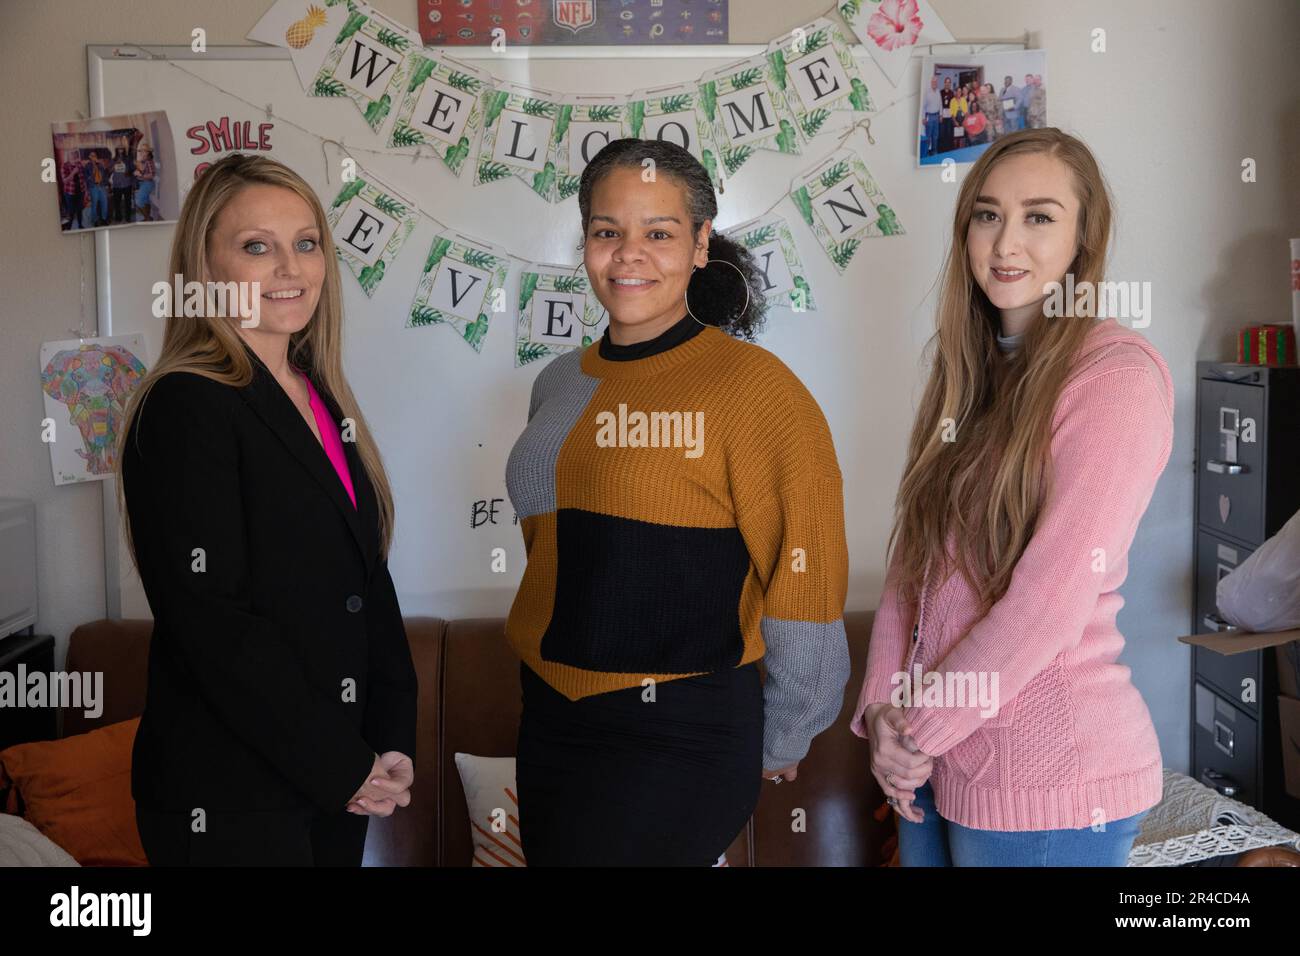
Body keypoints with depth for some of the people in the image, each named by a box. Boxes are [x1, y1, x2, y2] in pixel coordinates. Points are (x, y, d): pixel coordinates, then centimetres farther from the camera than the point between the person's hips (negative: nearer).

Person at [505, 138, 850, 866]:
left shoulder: (755, 386, -14)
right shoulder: (559, 385, 6)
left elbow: (805, 588, -12)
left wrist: (780, 745, -2)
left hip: (678, 737, -6)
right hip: (550, 723, 6)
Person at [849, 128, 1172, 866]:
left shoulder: (1118, 372, -14)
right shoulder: (973, 374, 10)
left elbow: (1051, 601, -20)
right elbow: (915, 556, 6)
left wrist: (919, 728, -11)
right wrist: (884, 708, -5)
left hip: (1050, 778, -6)